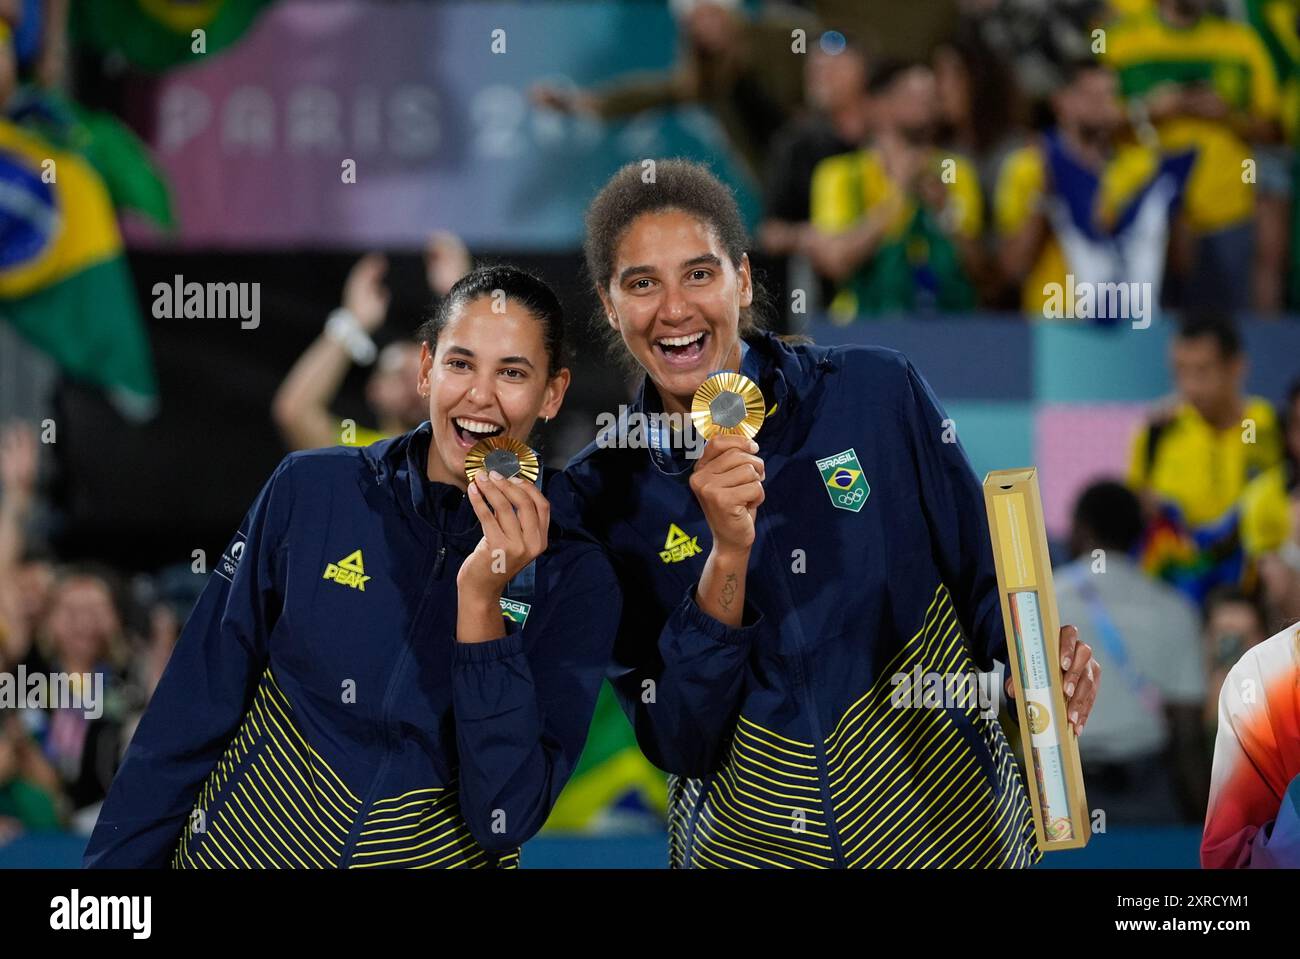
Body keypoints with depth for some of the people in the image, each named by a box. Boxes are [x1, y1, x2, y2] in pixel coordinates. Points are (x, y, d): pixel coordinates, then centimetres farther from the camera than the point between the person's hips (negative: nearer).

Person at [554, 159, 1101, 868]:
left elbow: (982, 587, 2)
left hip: (947, 827, 0)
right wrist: (727, 557, -24)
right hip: (751, 847, 0)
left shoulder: (877, 393, -8)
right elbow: (678, 744, -12)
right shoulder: (595, 500, -7)